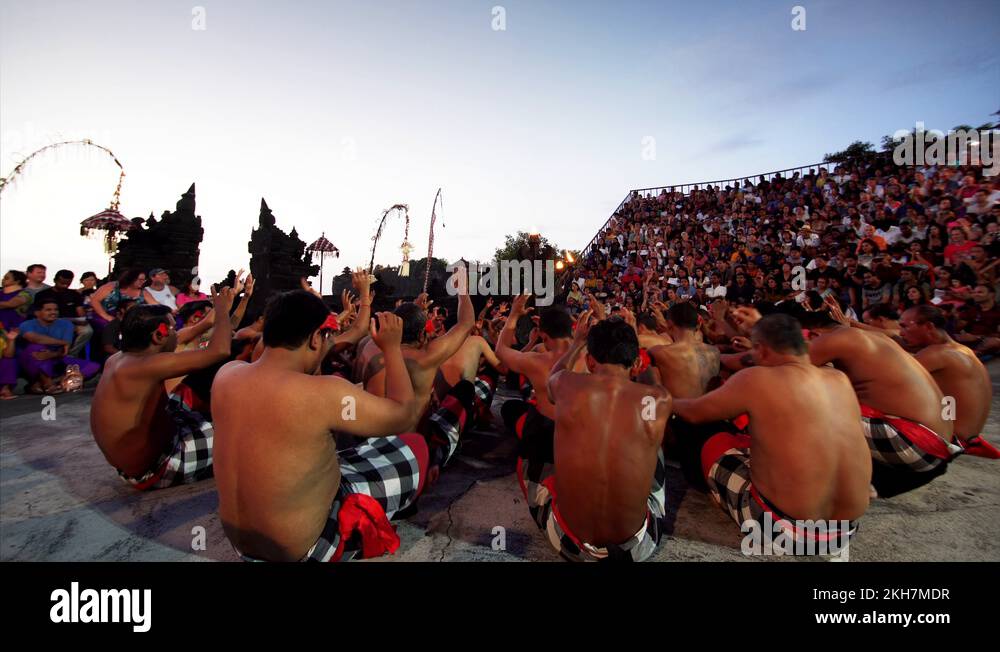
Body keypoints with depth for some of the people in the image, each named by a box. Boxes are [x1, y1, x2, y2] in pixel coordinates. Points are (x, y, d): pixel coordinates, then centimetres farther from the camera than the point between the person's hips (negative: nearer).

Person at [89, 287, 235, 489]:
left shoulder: (117, 359, -2)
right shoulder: (143, 366, -29)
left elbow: (174, 342, 17)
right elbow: (219, 351, -31)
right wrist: (222, 311, -15)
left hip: (132, 458, 9)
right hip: (150, 470, -9)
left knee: (192, 391, 15)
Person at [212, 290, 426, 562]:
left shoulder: (226, 375, -10)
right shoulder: (324, 392, -30)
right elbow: (406, 415, -15)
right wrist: (392, 347, -7)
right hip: (304, 547, -7)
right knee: (415, 446, 6)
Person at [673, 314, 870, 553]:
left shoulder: (755, 380, -15)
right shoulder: (841, 380, 1)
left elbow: (694, 412, -2)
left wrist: (669, 401, 20)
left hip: (784, 528, -7)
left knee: (715, 444, 14)